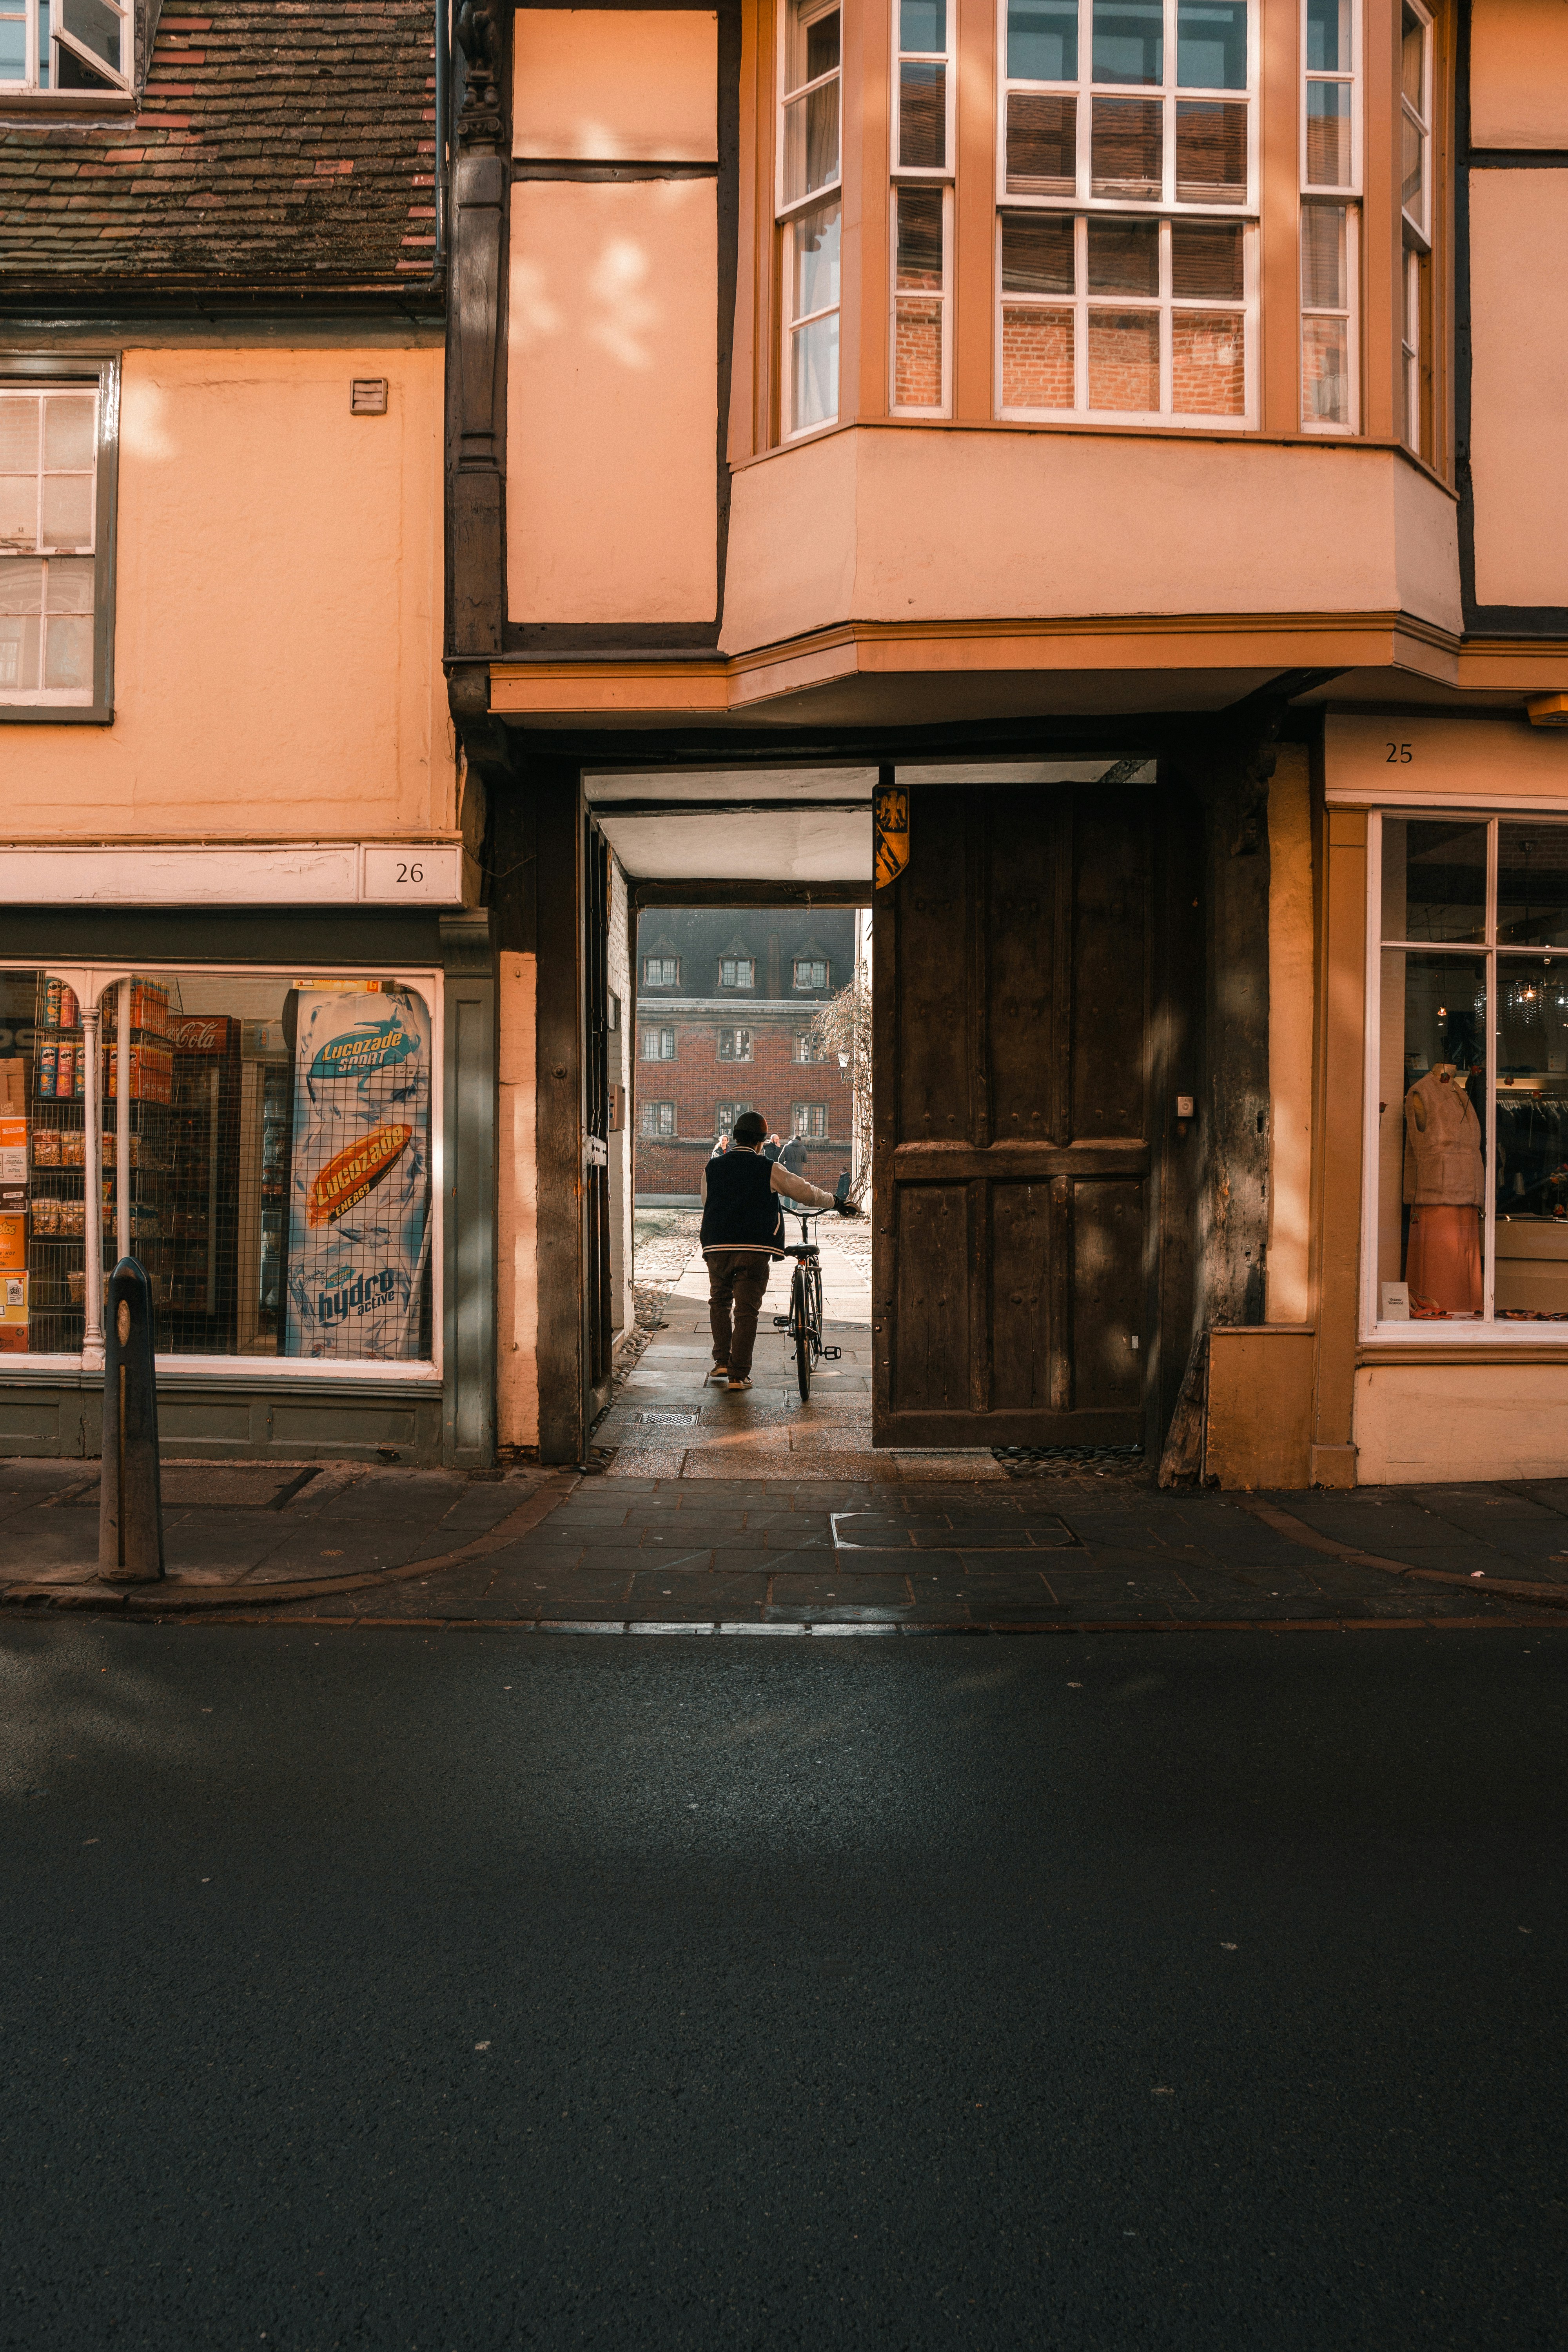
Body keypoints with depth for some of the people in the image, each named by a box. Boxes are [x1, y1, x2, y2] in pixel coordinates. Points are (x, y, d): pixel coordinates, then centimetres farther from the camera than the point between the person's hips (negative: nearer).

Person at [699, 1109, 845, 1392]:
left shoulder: (712, 1168, 7)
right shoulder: (769, 1170, -1)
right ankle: (738, 1375, 4)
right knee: (746, 1310, 3)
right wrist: (835, 1202, 22)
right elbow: (807, 1193, 5)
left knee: (720, 1302, 22)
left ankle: (722, 1361, 16)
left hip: (717, 1246, 3)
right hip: (754, 1248, -2)